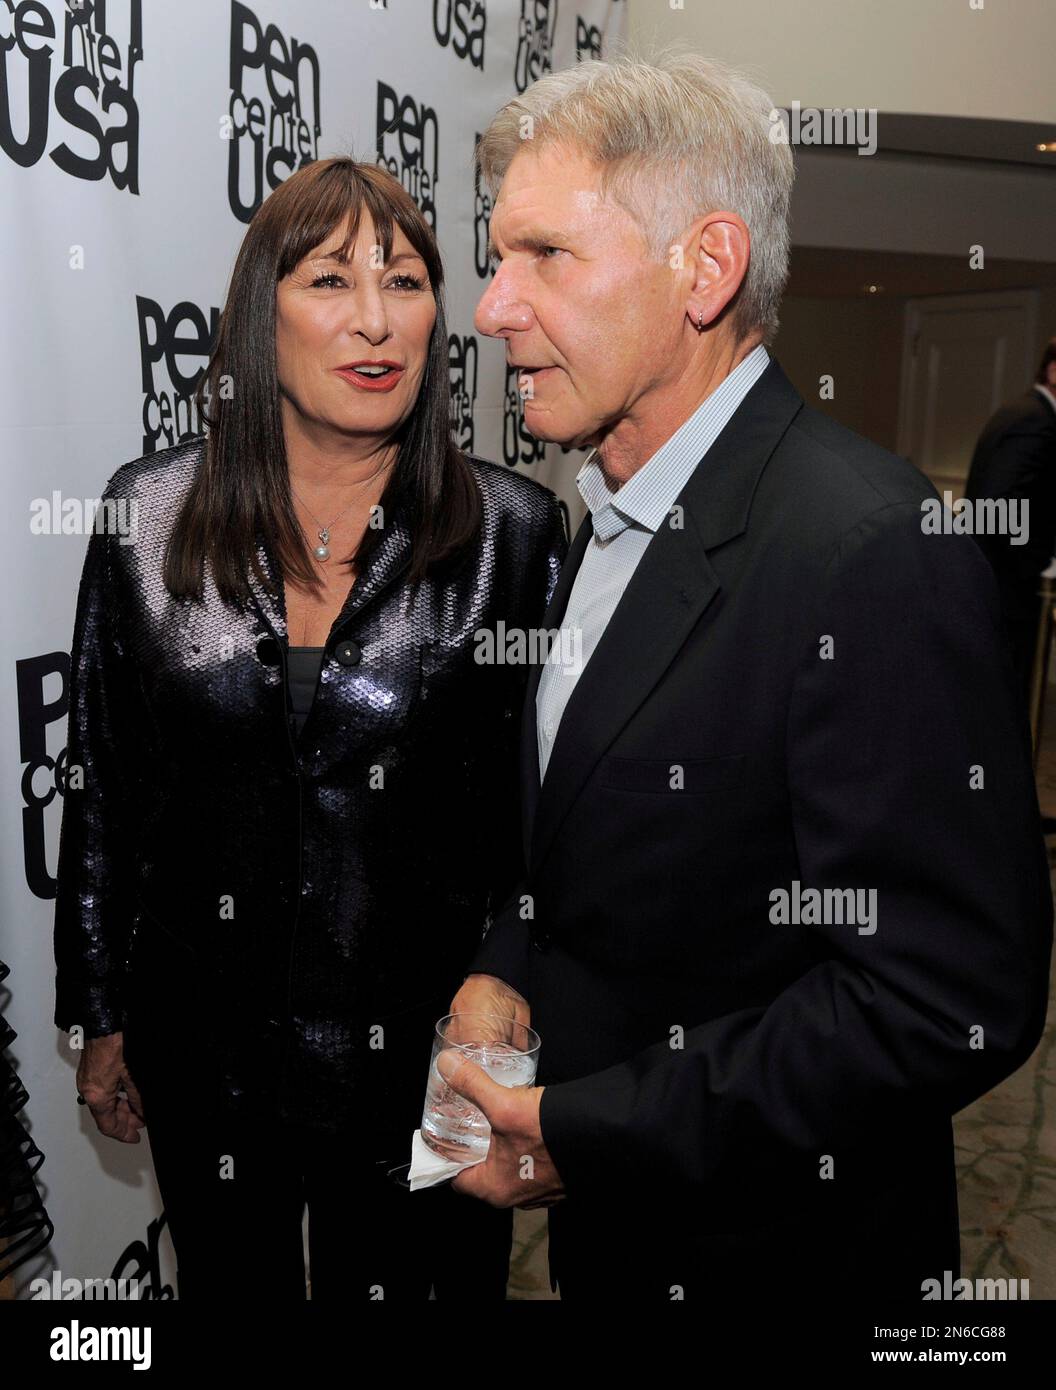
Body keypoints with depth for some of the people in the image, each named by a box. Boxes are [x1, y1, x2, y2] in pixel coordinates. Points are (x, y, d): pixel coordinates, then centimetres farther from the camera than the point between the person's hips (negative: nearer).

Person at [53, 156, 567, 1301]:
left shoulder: (512, 531, -11)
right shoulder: (147, 511, -5)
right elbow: (99, 784, 2)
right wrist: (100, 1017, 7)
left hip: (423, 1046, -1)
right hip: (201, 1043, 2)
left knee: (405, 1278, 19)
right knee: (226, 1278, 25)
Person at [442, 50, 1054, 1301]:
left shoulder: (873, 550, -26)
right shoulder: (611, 516, 1)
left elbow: (951, 1001, -27)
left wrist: (580, 1135, -22)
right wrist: (500, 973, -6)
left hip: (775, 1246, -7)